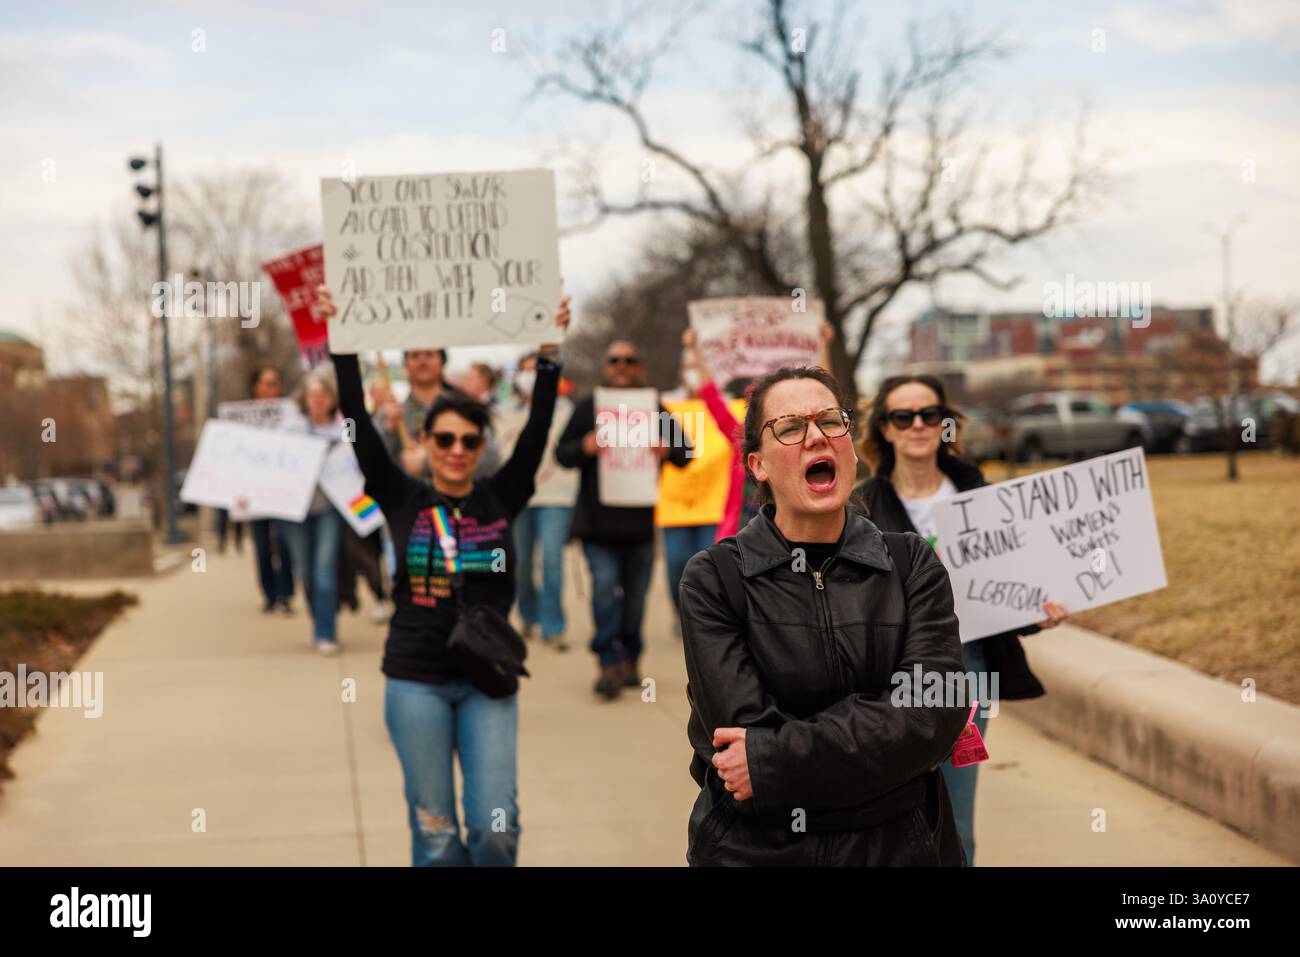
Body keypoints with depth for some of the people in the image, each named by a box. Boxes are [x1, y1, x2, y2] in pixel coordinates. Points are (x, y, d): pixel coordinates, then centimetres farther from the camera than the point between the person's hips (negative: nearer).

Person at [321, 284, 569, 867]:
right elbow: (359, 424, -5)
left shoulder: (501, 499, 4)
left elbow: (537, 430, -4)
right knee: (436, 835, 3)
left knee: (496, 829, -6)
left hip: (488, 681, 1)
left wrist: (549, 353, -13)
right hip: (416, 682, -1)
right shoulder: (403, 500, 1)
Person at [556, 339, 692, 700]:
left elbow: (684, 452, 11)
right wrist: (584, 447, -17)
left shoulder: (655, 409, 11)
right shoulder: (587, 408, 7)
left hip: (640, 519, 2)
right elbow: (561, 453, 5)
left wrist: (668, 450, -13)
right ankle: (609, 663, -15)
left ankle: (629, 660, 21)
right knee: (604, 586, -14)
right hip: (598, 519, -2)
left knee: (635, 593, 8)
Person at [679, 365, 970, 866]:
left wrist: (773, 760, -23)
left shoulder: (913, 566, -3)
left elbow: (938, 714, -17)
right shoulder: (714, 578, -8)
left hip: (900, 845, 2)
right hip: (755, 848, -2)